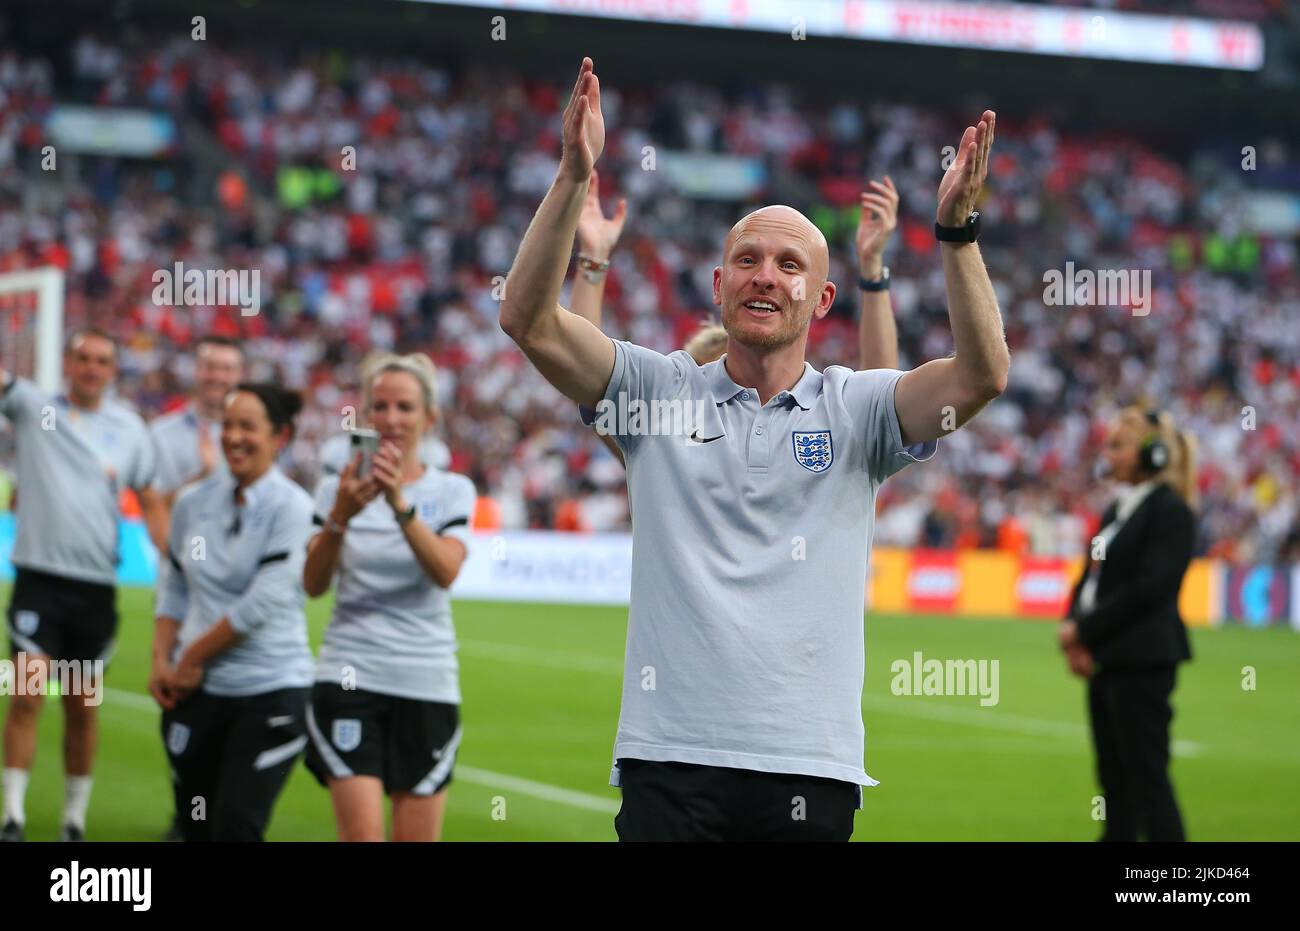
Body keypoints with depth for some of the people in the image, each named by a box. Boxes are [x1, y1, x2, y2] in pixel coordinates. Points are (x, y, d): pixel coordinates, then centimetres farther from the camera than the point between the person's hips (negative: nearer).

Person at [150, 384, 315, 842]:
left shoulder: (291, 508, -10)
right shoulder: (193, 502, 7)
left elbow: (264, 602, -16)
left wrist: (194, 657, -8)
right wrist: (162, 661, 2)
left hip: (271, 693, -5)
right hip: (196, 692, 5)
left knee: (235, 829, -12)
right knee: (197, 829, 8)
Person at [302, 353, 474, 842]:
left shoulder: (452, 490, 4)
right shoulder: (338, 487, 5)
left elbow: (445, 572, -14)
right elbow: (313, 584, -7)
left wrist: (400, 503, -28)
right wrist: (340, 516, -24)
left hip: (427, 685, 1)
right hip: (350, 676, -1)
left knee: (417, 839, 1)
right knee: (362, 834, -14)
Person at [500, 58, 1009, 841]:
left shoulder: (854, 409, 7)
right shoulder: (659, 391, 8)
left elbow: (982, 374, -8)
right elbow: (530, 320, -3)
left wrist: (957, 228, -17)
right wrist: (574, 176, -13)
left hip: (811, 766, 1)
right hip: (669, 754, 0)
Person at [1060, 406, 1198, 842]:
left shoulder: (1171, 511, -10)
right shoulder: (1117, 510, 17)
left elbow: (1150, 587, -18)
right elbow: (1090, 578, 17)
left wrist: (1085, 631, -14)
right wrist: (1072, 626, -2)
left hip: (1143, 660, -9)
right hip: (1106, 660, 9)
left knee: (1146, 773, -8)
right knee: (1113, 776, 11)